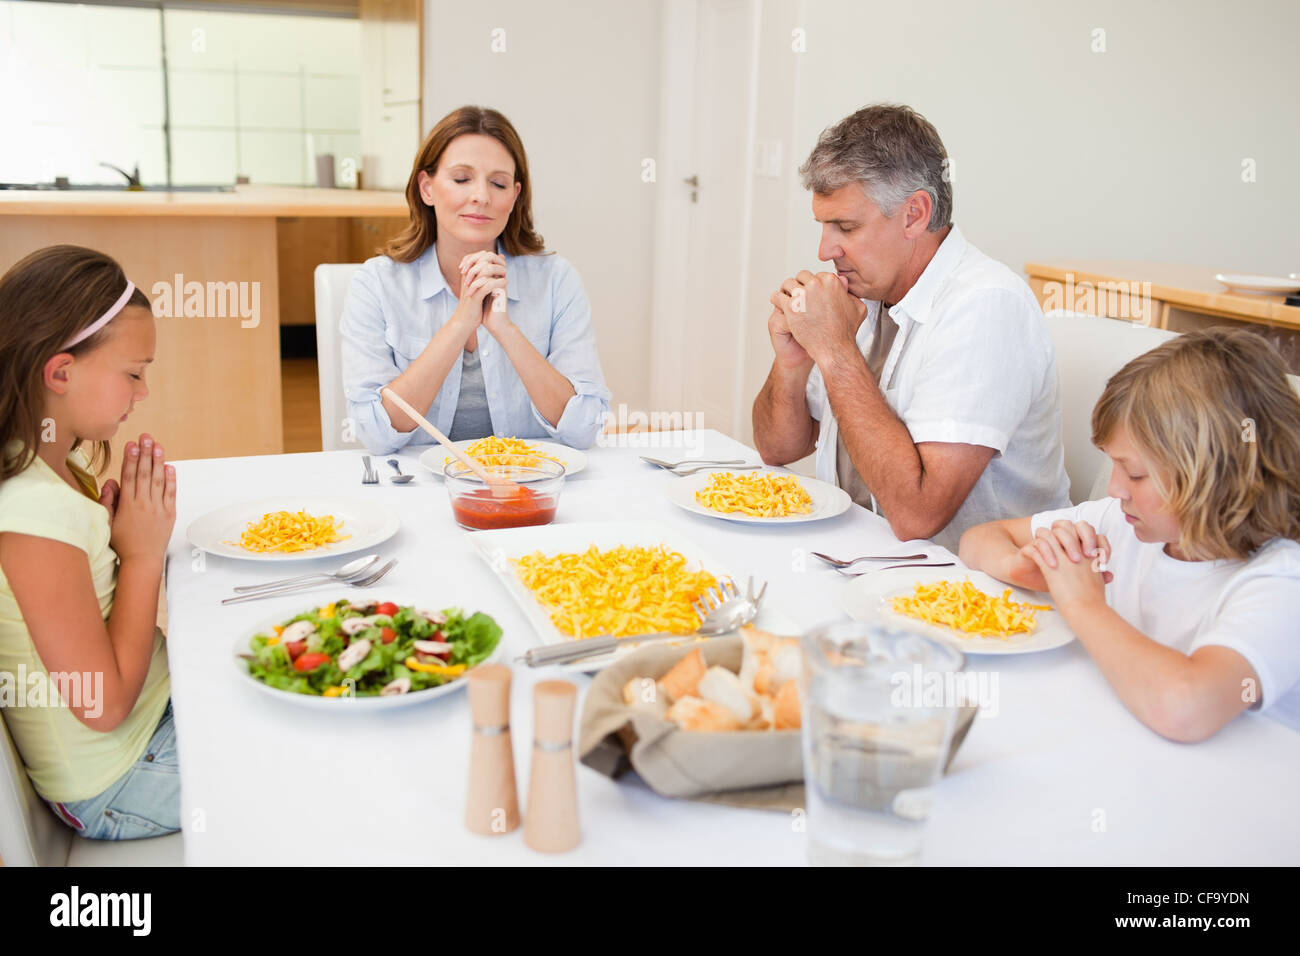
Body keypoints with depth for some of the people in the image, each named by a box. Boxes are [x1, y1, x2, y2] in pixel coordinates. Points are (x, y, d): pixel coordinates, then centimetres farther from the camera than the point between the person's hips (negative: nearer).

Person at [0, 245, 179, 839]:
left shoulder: (58, 468, -1)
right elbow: (105, 704, -25)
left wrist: (123, 525, -6)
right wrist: (144, 554, -19)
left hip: (154, 711, 9)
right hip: (117, 786, -8)